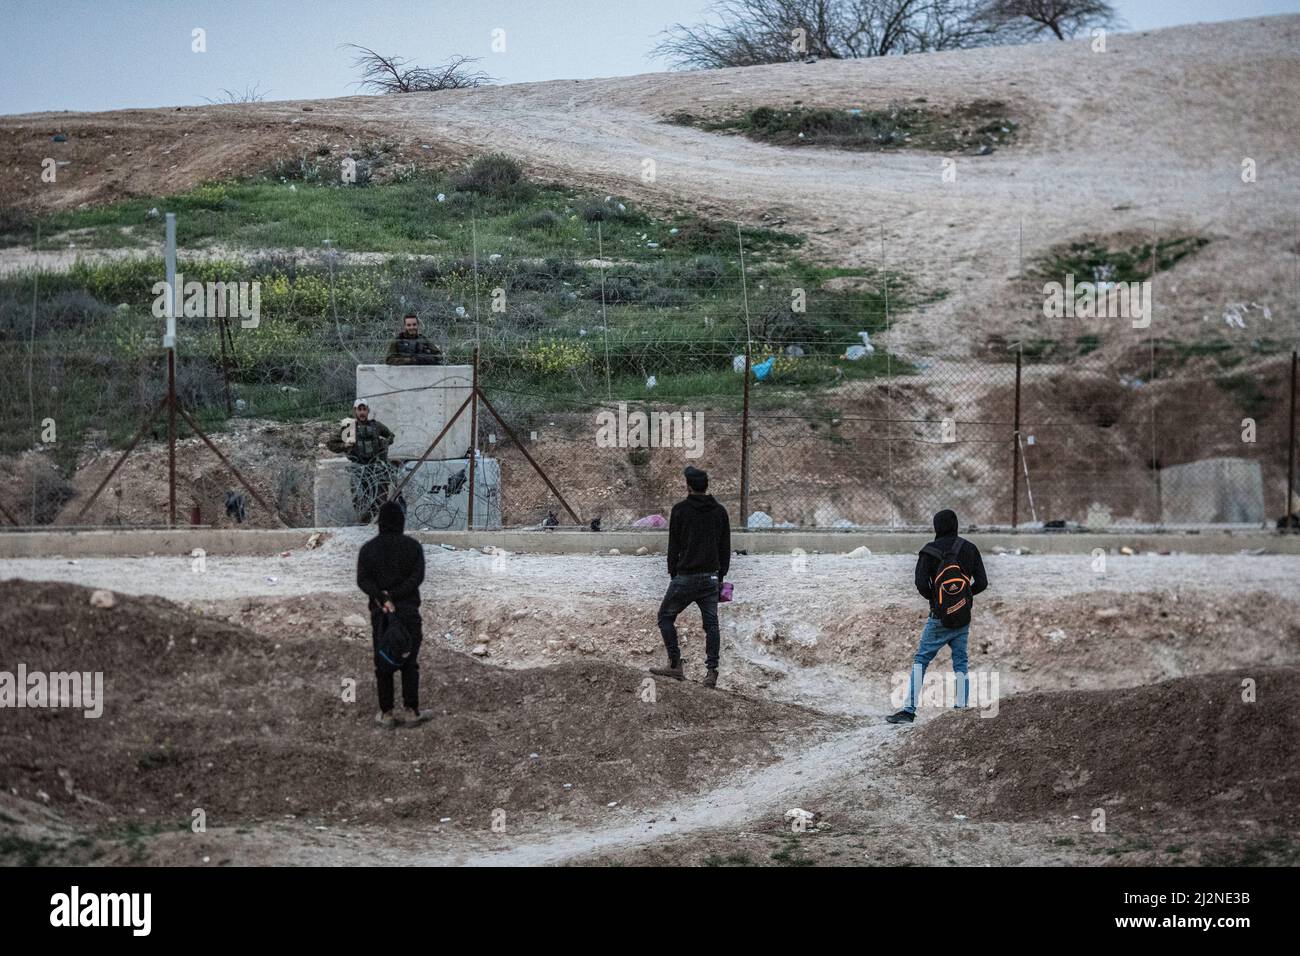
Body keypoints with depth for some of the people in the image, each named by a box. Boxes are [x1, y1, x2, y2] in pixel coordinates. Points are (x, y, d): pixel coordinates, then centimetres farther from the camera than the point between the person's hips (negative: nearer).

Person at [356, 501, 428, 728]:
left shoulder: (368, 548, 1)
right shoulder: (413, 546, -2)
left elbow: (363, 580, -9)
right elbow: (417, 577, -12)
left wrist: (382, 598, -18)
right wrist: (394, 596, -15)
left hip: (380, 613, 1)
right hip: (408, 611, -1)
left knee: (383, 664, 7)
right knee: (410, 663, 8)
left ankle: (386, 713, 6)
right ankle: (411, 711, 4)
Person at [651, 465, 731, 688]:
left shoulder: (680, 510, -5)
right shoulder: (719, 511, 7)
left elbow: (673, 545, -2)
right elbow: (726, 547, 10)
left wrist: (673, 574, 7)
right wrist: (721, 576, 17)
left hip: (686, 577, -4)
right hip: (711, 578, 4)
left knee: (666, 616, 10)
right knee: (711, 623, 7)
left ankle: (675, 665, 2)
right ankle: (712, 672, -3)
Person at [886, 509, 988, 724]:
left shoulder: (930, 551, -7)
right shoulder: (969, 549, 4)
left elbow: (921, 583, -13)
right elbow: (981, 583, 5)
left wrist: (933, 598, 6)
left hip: (940, 617, -4)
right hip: (964, 617, 4)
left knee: (920, 660, 1)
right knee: (960, 663, 10)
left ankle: (909, 710, -7)